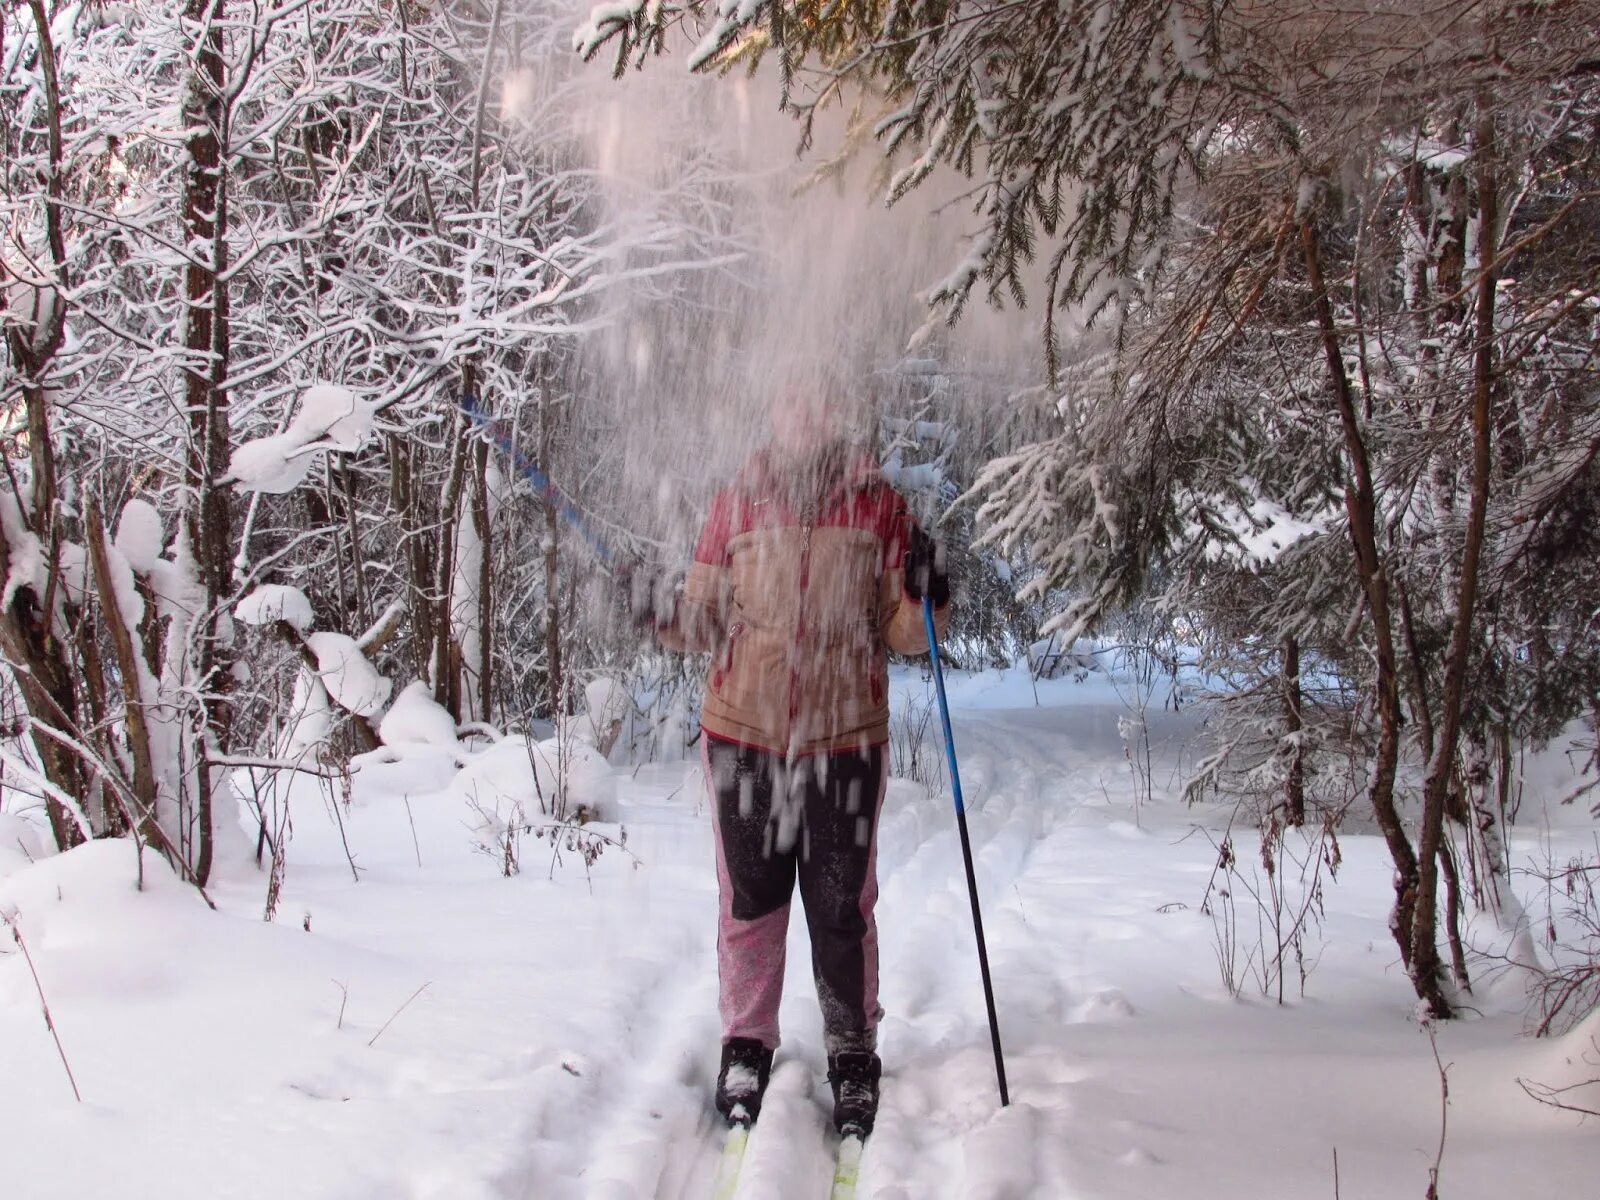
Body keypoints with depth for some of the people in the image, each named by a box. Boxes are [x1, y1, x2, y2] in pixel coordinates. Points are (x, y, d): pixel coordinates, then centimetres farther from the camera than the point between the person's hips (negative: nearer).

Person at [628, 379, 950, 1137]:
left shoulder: (879, 508, -2)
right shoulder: (737, 505, 0)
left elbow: (901, 633, 2)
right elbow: (708, 621, 6)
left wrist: (924, 602, -19)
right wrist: (668, 618, -14)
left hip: (847, 736, -1)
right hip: (744, 731, 1)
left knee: (842, 906, 6)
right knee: (750, 898, 9)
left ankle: (852, 1054, 23)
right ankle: (746, 1046, 26)